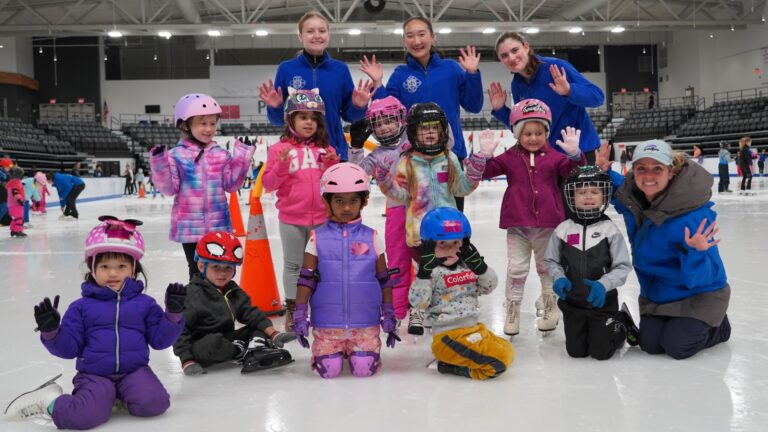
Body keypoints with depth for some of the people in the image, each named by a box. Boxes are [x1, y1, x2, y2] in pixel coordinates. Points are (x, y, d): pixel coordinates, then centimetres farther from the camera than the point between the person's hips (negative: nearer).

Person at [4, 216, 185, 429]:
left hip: (134, 371, 1)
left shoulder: (145, 304, 7)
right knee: (87, 415, -30)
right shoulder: (81, 307, 6)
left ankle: (122, 395, 4)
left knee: (154, 403, -28)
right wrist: (51, 331, -14)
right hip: (94, 375, -1)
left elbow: (160, 339, 5)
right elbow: (69, 348, 3)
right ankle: (50, 401, 4)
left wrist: (173, 314, -8)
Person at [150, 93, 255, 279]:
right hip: (190, 228, -2)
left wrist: (242, 156, -3)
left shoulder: (221, 155, 4)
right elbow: (169, 188, -7)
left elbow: (231, 184, 2)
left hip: (219, 226, 3)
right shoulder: (176, 155, -5)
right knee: (197, 272, 9)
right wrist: (159, 163, -20)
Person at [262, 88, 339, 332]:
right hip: (292, 218, -2)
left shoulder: (325, 149, 6)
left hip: (322, 217, 3)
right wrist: (281, 165, -22)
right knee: (293, 264, 9)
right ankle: (292, 309, 21)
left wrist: (333, 164, -10)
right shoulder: (280, 149, -4)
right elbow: (268, 184, -7)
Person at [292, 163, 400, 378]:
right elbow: (306, 280, 1)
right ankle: (336, 351, 26)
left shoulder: (372, 238, 3)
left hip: (366, 323, 1)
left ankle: (353, 351, 24)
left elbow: (384, 281, 8)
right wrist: (300, 316, -2)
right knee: (329, 370, -7)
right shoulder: (318, 238, 0)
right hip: (327, 324, 0)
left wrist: (389, 317, 8)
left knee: (364, 369, -9)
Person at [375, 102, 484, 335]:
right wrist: (384, 177, -18)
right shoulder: (407, 161, 0)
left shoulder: (450, 158, 6)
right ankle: (417, 311, 18)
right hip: (420, 228, -2)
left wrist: (477, 164, -2)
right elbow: (400, 194, -3)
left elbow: (461, 188, 7)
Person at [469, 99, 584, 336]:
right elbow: (484, 172, -5)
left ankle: (550, 305, 33)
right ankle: (512, 309, 17)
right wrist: (484, 155, -24)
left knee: (547, 267, 16)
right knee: (516, 268, 5)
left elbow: (571, 170, -10)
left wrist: (574, 154, -29)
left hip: (547, 223, 0)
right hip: (517, 224, 0)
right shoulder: (510, 158, 1)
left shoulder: (553, 156, 1)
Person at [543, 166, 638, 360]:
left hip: (602, 301, -2)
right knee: (576, 351, 10)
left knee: (601, 352, 2)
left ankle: (622, 325, 30)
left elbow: (623, 266, -10)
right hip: (572, 302, 3)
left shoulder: (610, 229, -11)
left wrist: (603, 284, -25)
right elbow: (551, 260, 5)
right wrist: (559, 278, -13)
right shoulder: (563, 229, -5)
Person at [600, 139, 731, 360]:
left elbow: (700, 277, -30)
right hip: (656, 292, 6)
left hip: (698, 293, -6)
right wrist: (606, 174, -10)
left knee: (677, 346, -12)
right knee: (650, 345, -1)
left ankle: (717, 325, 18)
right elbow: (623, 191, 12)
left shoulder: (693, 213, -33)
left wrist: (695, 252, -52)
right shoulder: (632, 197, -16)